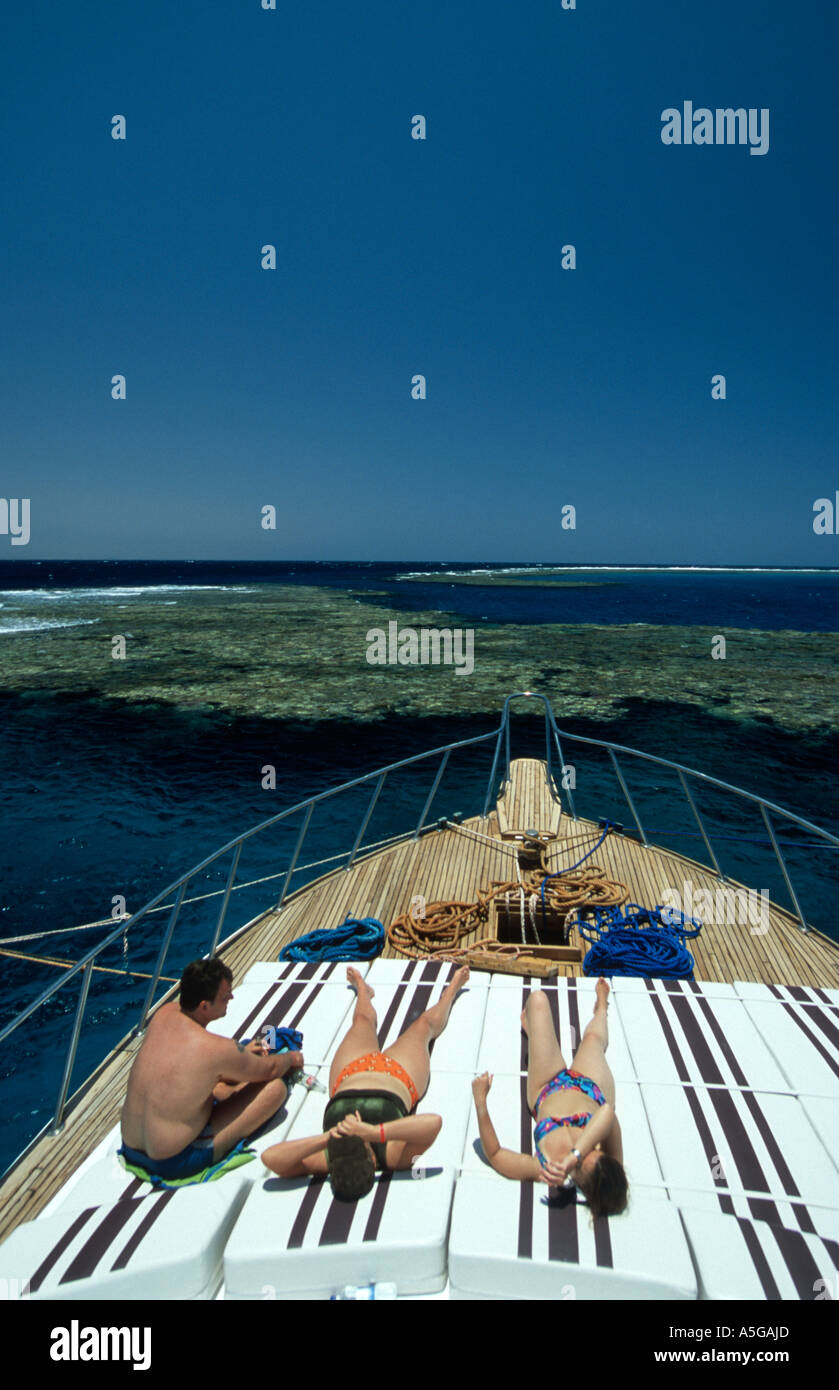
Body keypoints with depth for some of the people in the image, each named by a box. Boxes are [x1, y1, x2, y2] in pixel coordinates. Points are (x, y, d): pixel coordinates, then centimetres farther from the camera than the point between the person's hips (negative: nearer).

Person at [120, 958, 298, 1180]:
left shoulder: (165, 1013, -7)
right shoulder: (217, 1049, -26)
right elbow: (270, 1070, -5)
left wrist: (240, 1052, 21)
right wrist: (291, 1058, 16)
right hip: (174, 1164, -7)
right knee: (276, 1087, -3)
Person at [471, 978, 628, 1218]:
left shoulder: (541, 1168, -44)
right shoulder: (611, 1167, -44)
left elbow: (494, 1154, -31)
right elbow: (607, 1112, -64)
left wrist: (480, 1102, -38)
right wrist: (576, 1155, -71)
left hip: (548, 1090, 0)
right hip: (591, 1089, 0)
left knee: (538, 999, 11)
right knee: (593, 1038, 25)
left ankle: (530, 1026, 55)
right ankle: (600, 1009, 69)